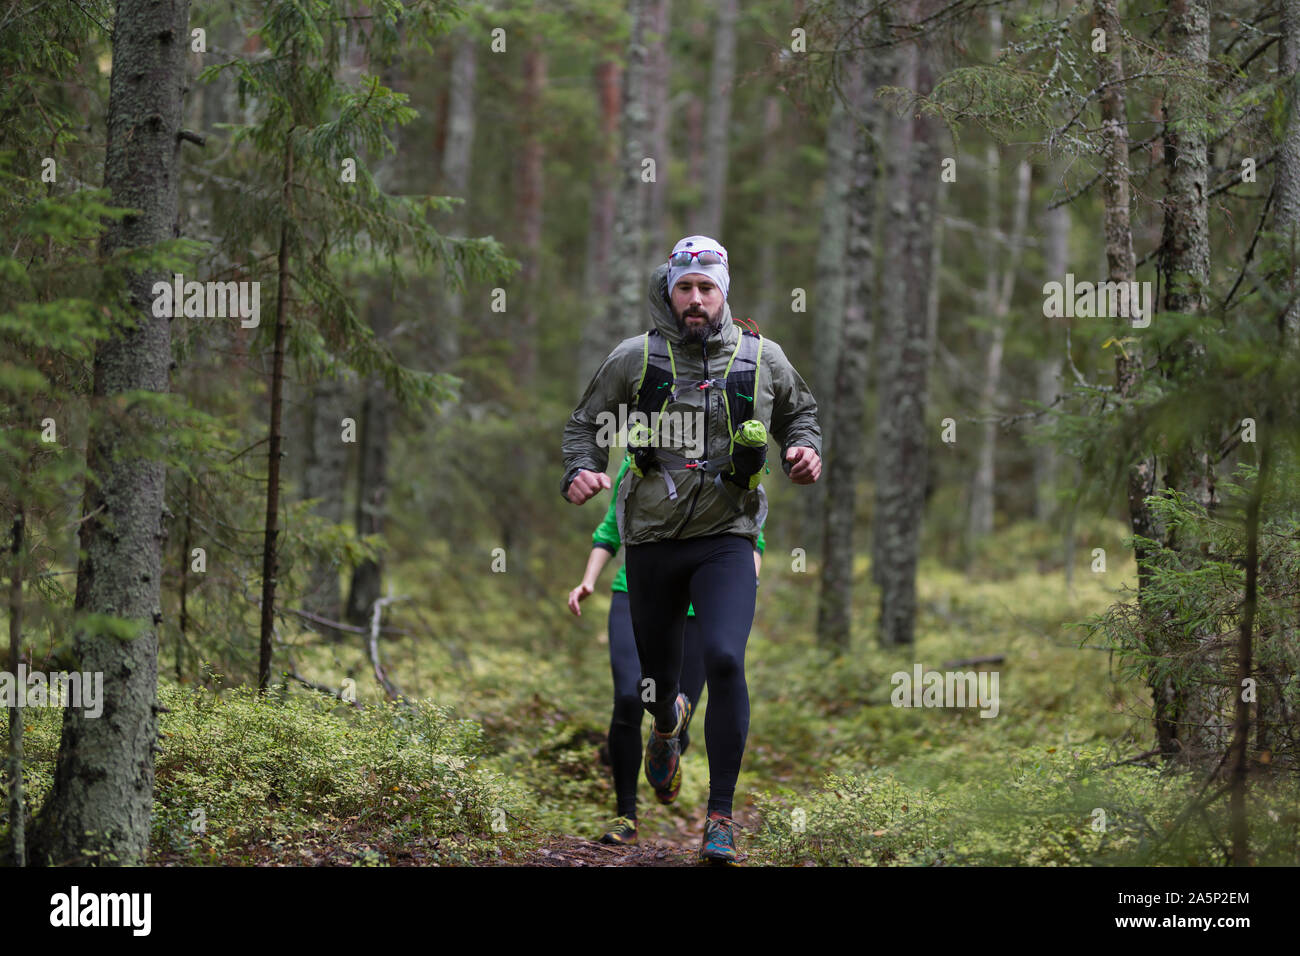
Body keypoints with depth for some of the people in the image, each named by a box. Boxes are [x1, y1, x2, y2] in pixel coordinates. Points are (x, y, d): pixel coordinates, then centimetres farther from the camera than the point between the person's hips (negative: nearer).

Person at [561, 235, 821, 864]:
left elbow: (799, 412, 20)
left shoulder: (761, 359, 2)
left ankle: (722, 816, -12)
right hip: (652, 540, 1)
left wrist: (805, 448, -1)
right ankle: (667, 725, 54)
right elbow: (585, 422, 10)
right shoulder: (635, 358, -1)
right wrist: (581, 471, -10)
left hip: (726, 537, -1)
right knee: (656, 673, 12)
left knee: (724, 661, -21)